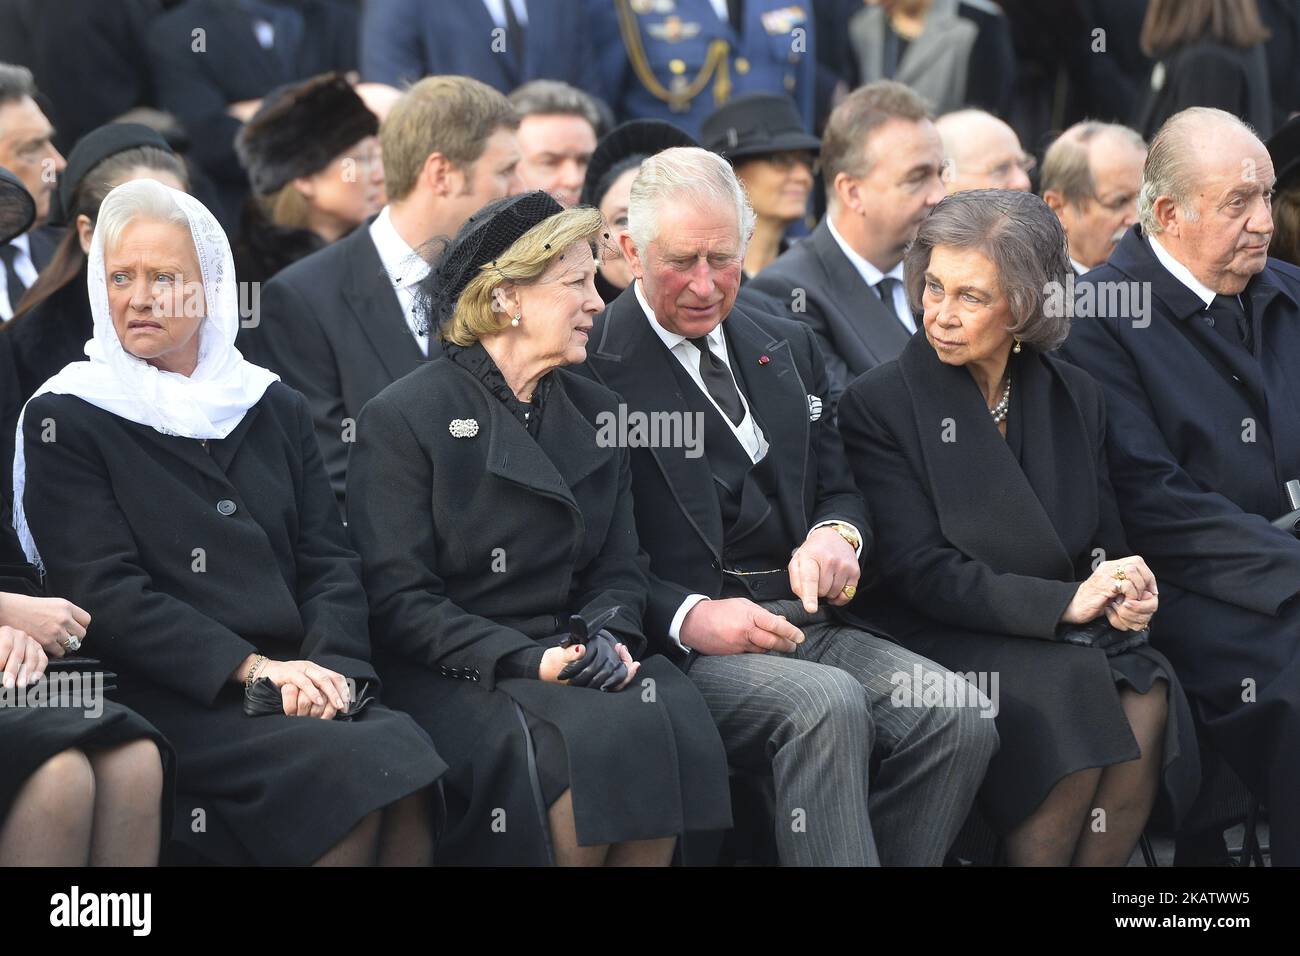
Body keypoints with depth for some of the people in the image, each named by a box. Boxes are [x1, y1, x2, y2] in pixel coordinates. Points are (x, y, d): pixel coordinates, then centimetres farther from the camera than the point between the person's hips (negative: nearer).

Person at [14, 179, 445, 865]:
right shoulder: (65, 421, 6)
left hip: (299, 681, 4)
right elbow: (105, 592, -5)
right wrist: (253, 667, -15)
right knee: (350, 766, -31)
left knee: (407, 750, -29)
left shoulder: (274, 408, 20)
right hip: (169, 700, -4)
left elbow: (330, 563, 13)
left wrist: (328, 667, -9)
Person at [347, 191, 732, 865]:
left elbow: (618, 573, 14)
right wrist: (531, 660, -19)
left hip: (570, 654, 5)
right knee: (580, 743, -32)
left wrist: (606, 635, -10)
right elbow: (399, 601, -8)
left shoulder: (595, 414, 17)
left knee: (676, 719, -26)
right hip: (454, 677, -5)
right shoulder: (401, 419, -2)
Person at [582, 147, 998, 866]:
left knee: (960, 715, -19)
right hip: (677, 641, -6)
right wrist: (685, 617, -22)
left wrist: (836, 535, -2)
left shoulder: (787, 348, 19)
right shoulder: (593, 367, -3)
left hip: (801, 620, 6)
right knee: (828, 703, -35)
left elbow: (840, 487, 23)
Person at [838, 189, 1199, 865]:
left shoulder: (1074, 398, 11)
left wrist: (1120, 591, -11)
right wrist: (1064, 602, -19)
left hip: (1062, 633, 4)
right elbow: (921, 573, -11)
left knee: (1145, 699, -26)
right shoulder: (877, 404, -4)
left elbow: (1105, 541, 15)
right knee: (1068, 692, -31)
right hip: (936, 638, -4)